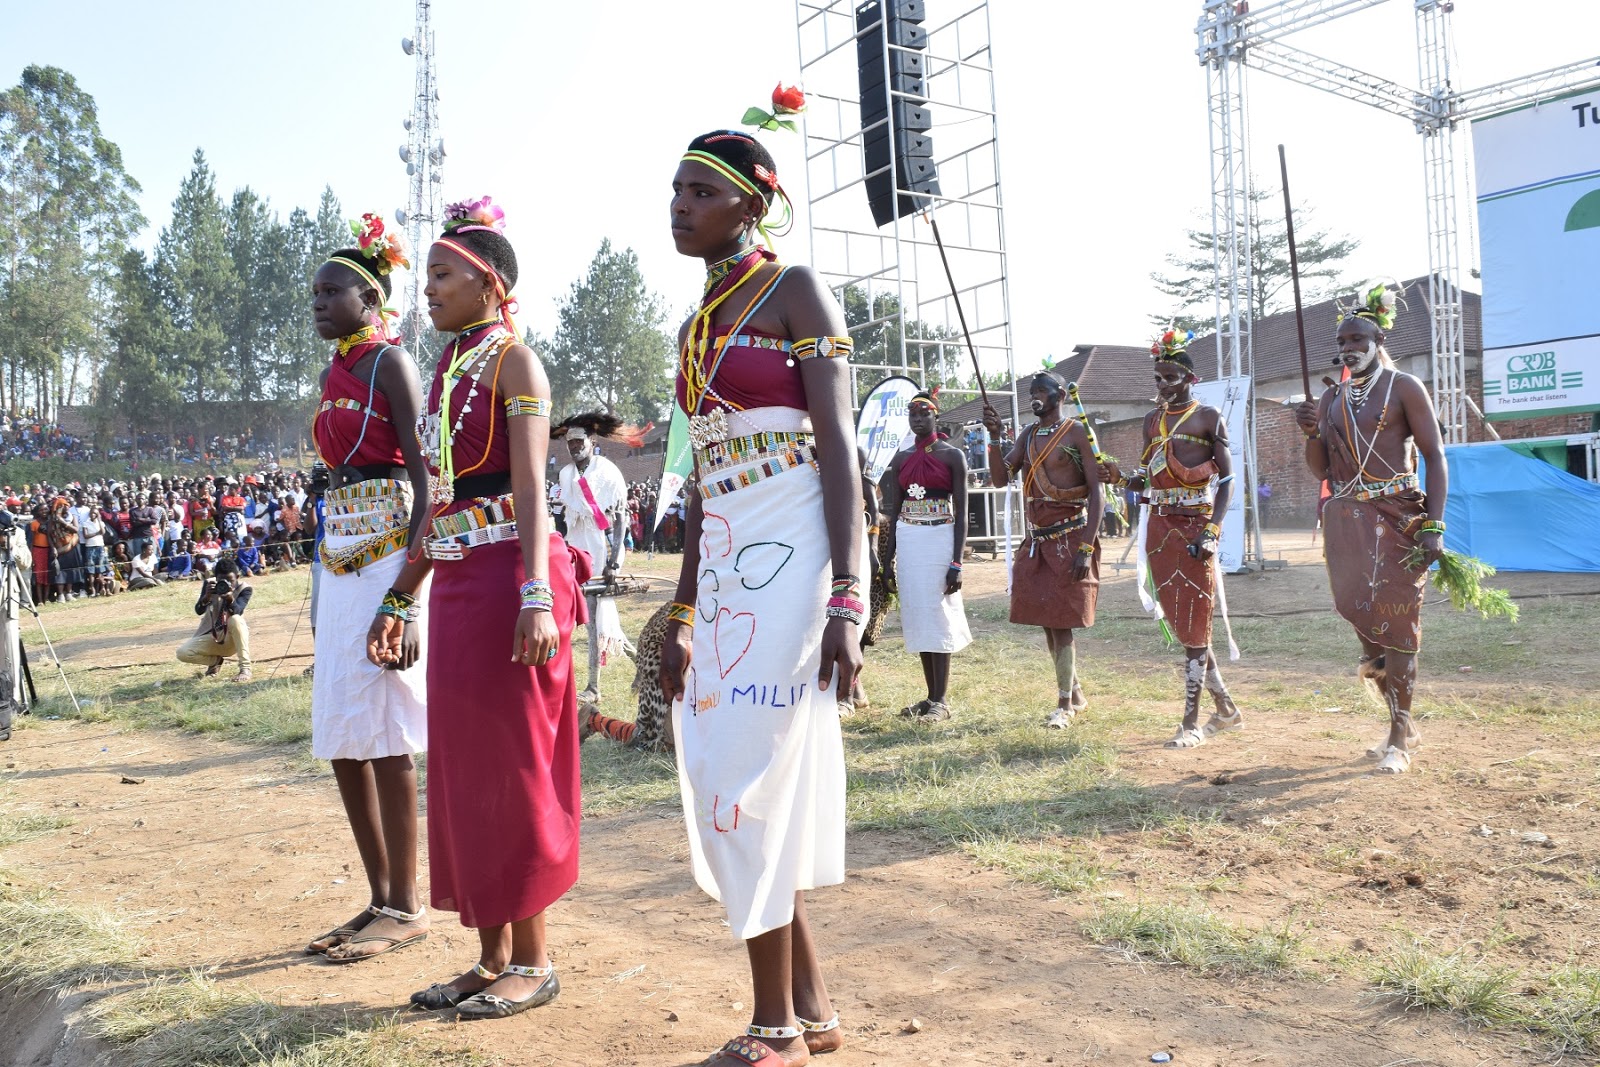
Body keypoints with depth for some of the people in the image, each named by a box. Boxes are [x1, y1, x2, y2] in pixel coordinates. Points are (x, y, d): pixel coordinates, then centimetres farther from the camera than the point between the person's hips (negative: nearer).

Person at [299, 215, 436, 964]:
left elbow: (425, 478, -14)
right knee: (341, 739, 10)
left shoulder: (391, 363, -6)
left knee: (384, 733, -5)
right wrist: (323, 594, 19)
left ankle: (406, 908, 7)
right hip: (340, 557, 9)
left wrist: (406, 596, -22)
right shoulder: (334, 374, 19)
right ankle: (381, 897, 21)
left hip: (388, 555, -9)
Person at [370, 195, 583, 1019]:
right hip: (454, 584, 9)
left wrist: (536, 597, -26)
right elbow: (435, 501, 18)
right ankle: (491, 956, 24)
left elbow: (532, 490, -17)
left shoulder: (512, 360, -6)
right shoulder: (447, 366, 17)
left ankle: (532, 961, 14)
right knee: (462, 767, 11)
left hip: (506, 580, -8)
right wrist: (399, 599, 18)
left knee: (513, 766, 0)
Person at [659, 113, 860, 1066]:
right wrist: (684, 612, 18)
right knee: (728, 780, 8)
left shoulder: (798, 293, -3)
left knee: (750, 780, -7)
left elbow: (840, 451, -11)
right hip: (727, 564, 8)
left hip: (793, 558, -8)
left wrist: (846, 597, -20)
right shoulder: (695, 327, 18)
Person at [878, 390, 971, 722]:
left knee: (938, 616, -4)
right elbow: (894, 512, 14)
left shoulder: (952, 455, -2)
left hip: (940, 540, -5)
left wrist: (957, 562, -13)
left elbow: (962, 513, -6)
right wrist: (888, 560, 9)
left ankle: (941, 700, 3)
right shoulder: (901, 458, 12)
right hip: (908, 542, 5)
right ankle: (931, 695, 17)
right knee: (917, 617, 7)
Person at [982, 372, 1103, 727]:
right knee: (1046, 621, 11)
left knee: (1061, 621, -7)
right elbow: (1000, 479, 5)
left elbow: (1096, 491, -11)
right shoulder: (1028, 436, 13)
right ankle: (1075, 694, 26)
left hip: (1069, 539, -7)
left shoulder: (1076, 433, -6)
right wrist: (995, 437, -9)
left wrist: (1086, 548, -18)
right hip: (1037, 541, 7)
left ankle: (1064, 704, 4)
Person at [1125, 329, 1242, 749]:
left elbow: (1226, 478, -6)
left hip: (1194, 527, -6)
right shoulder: (1153, 420, 15)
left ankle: (1192, 721, 2)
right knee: (1179, 621, 10)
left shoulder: (1208, 417, -3)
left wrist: (1211, 531, -16)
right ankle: (1226, 709, 25)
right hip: (1159, 526, 6)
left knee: (1193, 625, -4)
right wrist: (1136, 479, -5)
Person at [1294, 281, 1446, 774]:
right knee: (1359, 614, 6)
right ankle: (1403, 724, 25)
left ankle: (1400, 740, 3)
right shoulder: (1330, 398, 13)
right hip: (1344, 520, 5)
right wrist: (1311, 433, -5)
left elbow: (1435, 457, -5)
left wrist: (1434, 525, -15)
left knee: (1395, 622, -5)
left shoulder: (1404, 388, -1)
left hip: (1395, 516, -5)